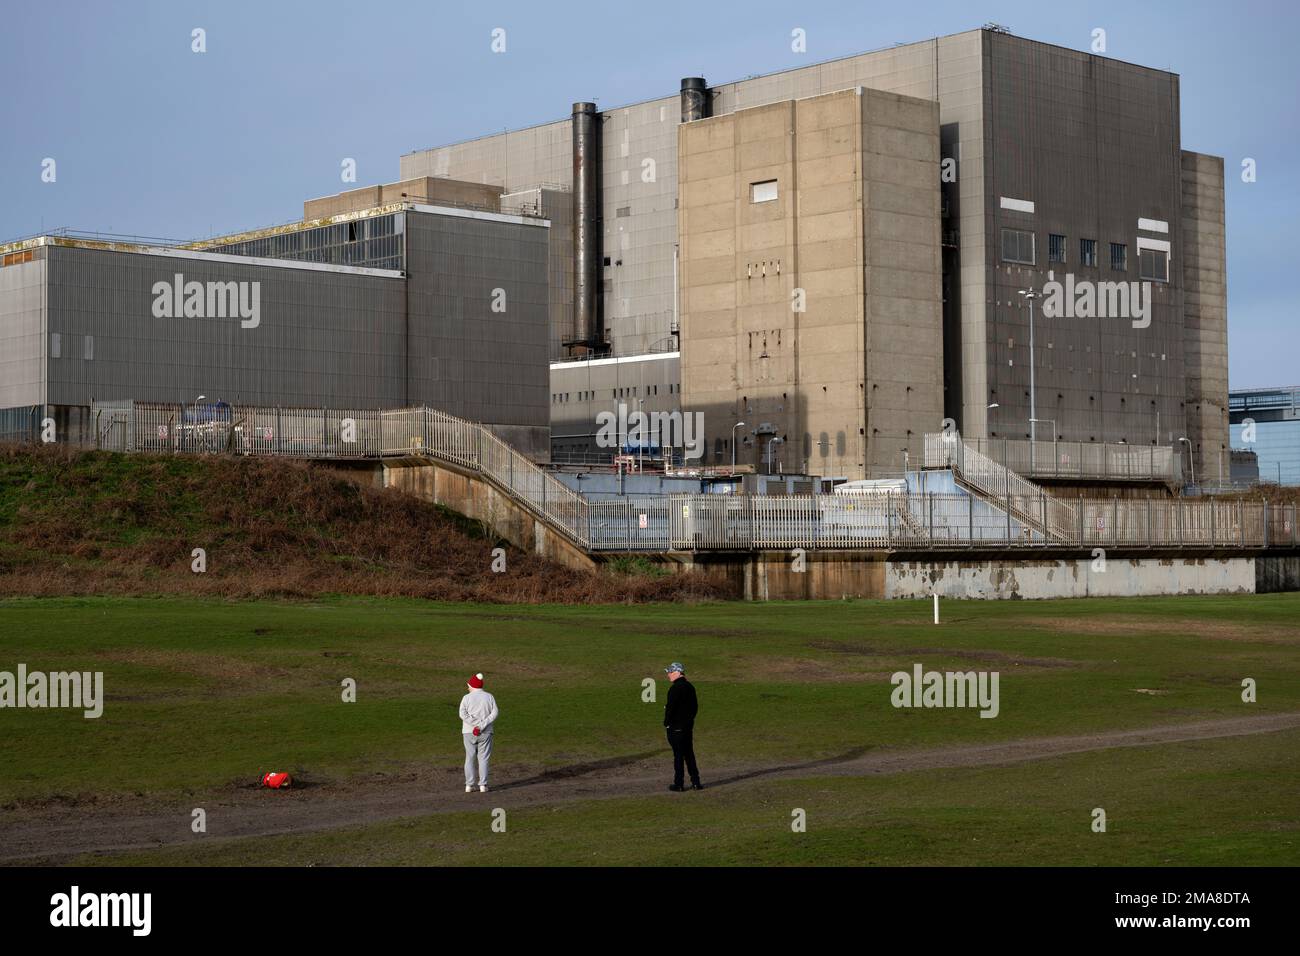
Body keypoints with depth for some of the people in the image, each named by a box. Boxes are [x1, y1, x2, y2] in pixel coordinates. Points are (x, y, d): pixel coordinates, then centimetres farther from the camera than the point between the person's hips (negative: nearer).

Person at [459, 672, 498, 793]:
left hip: (469, 732, 0)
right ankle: (483, 785, -2)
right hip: (485, 733, 1)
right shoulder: (489, 697, 4)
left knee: (470, 758, 7)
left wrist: (477, 724, -14)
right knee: (483, 758, 4)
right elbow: (495, 713, -6)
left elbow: (463, 713, -13)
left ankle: (469, 785, 3)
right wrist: (482, 725, -11)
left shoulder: (467, 698, 0)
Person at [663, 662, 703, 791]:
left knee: (678, 755, -3)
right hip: (689, 726, 8)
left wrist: (666, 723, -7)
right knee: (689, 754, 14)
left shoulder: (675, 688, -17)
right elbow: (695, 706, 16)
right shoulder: (690, 687, 10)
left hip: (675, 727, -8)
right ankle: (695, 782, 13)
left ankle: (679, 784, 1)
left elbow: (670, 707, -19)